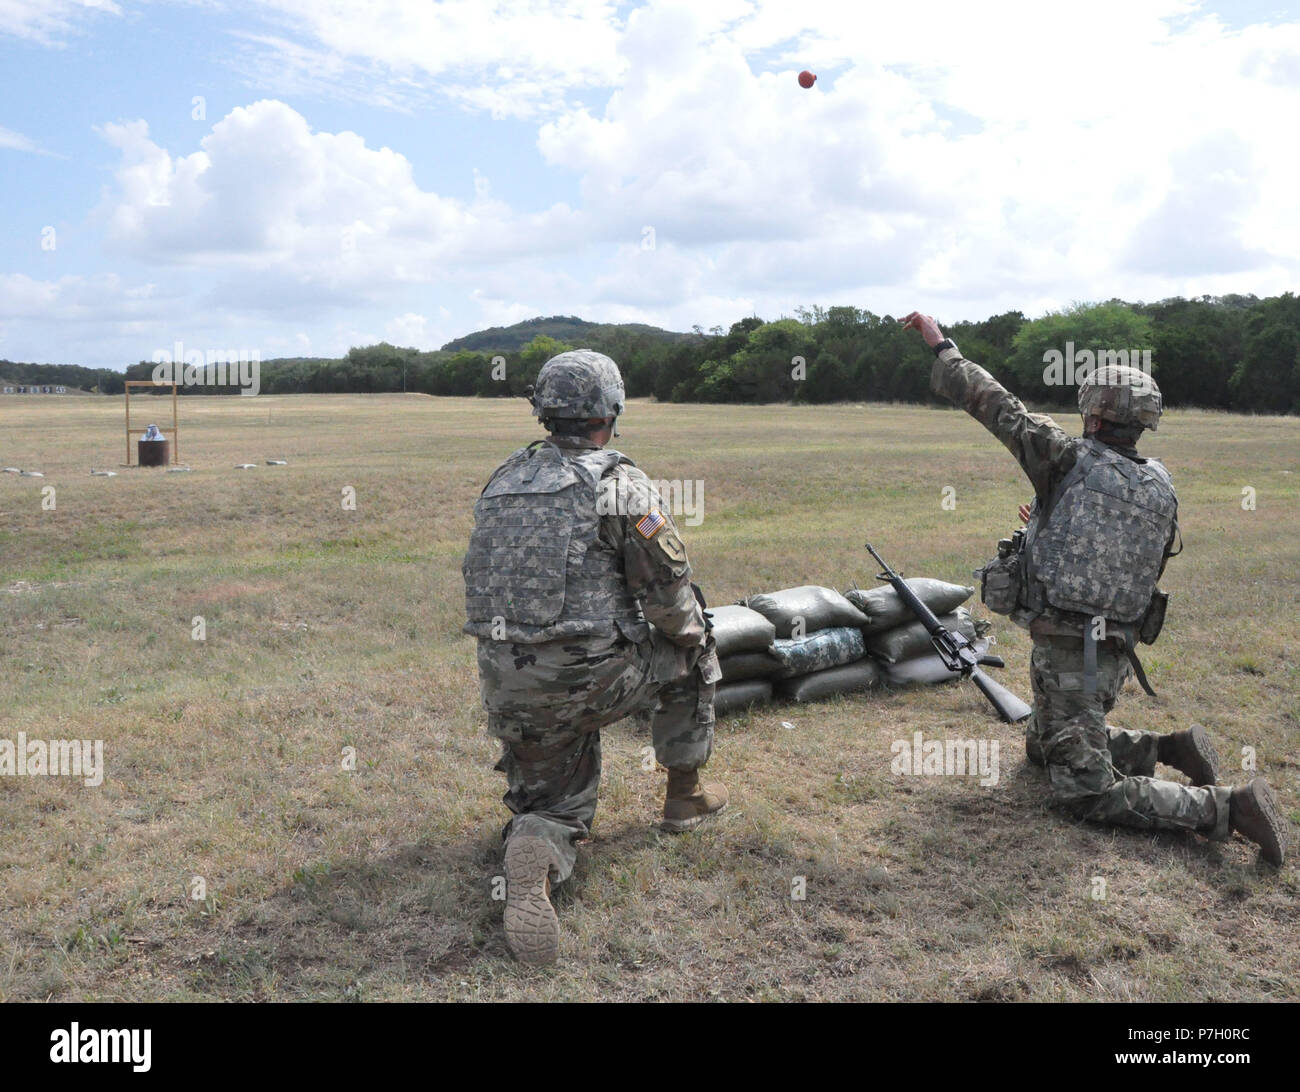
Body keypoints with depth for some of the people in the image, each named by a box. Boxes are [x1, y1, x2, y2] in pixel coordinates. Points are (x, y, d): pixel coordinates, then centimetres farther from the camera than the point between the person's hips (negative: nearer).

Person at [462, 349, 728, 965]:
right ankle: (685, 795, 32)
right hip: (590, 681, -5)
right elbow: (668, 594, -8)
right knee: (691, 653, 23)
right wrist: (695, 637, 15)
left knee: (555, 803, 22)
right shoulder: (619, 484, -8)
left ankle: (533, 851, -14)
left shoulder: (501, 481, 12)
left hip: (507, 690, 5)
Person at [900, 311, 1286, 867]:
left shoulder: (1073, 460, -14)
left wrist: (940, 343, 2)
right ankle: (1164, 748, 15)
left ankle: (1225, 807, -11)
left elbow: (995, 403, -10)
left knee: (1085, 792, -4)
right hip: (1117, 650, 8)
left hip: (1065, 652, -8)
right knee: (1045, 746, 29)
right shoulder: (1163, 491, 4)